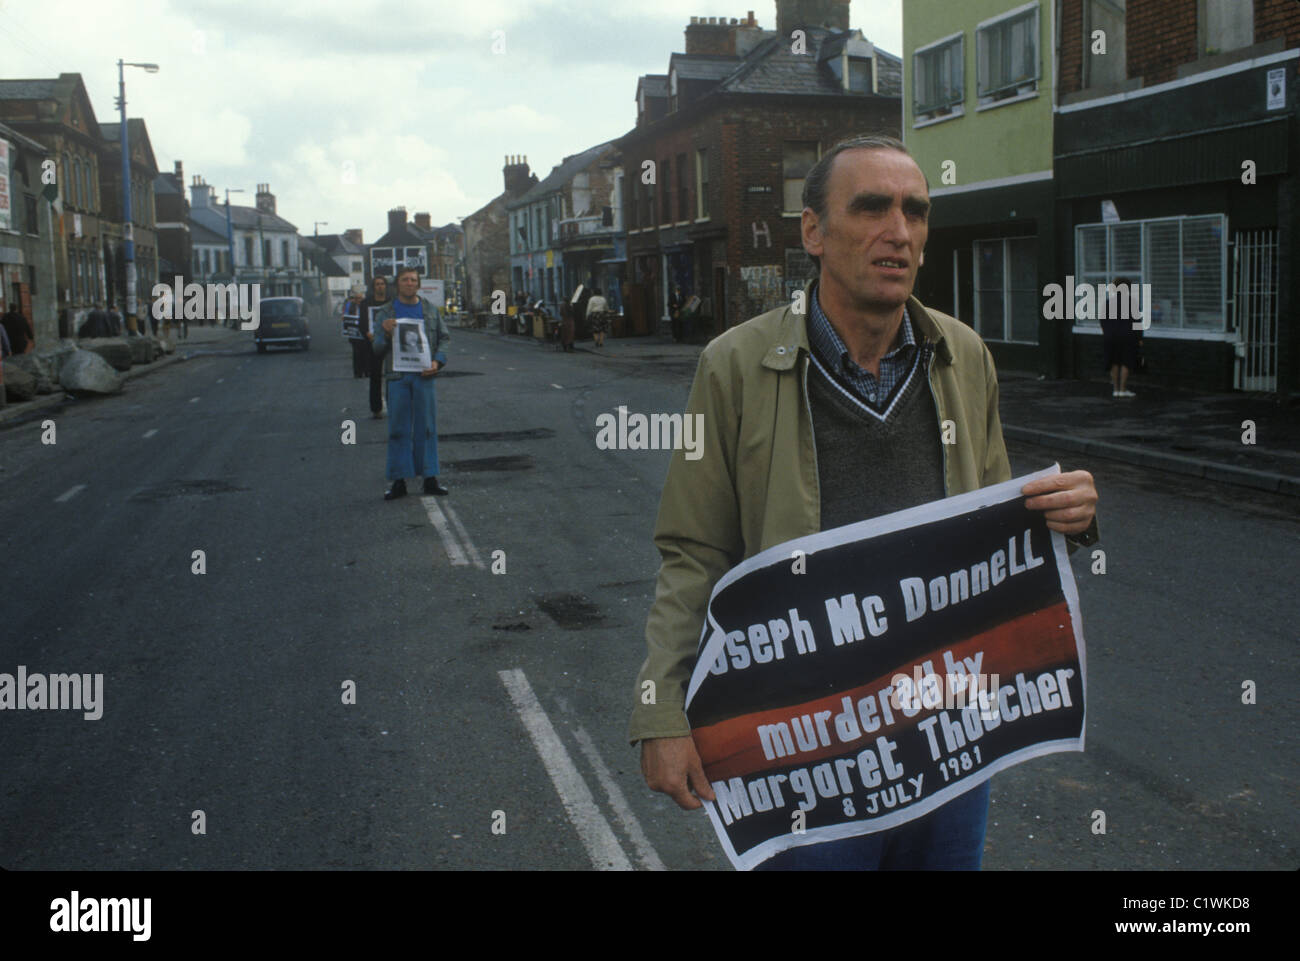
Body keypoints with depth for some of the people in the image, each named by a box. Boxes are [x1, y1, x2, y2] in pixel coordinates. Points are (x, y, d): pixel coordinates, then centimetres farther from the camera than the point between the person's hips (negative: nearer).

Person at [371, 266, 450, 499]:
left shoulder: (431, 310, 11)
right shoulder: (386, 312, 8)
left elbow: (444, 338, 11)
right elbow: (378, 349, 6)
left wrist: (437, 362, -5)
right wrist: (386, 333, -14)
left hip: (423, 375, 1)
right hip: (397, 376, -1)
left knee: (426, 427, 3)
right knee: (398, 429, 0)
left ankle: (429, 478, 9)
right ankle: (399, 481, 5)